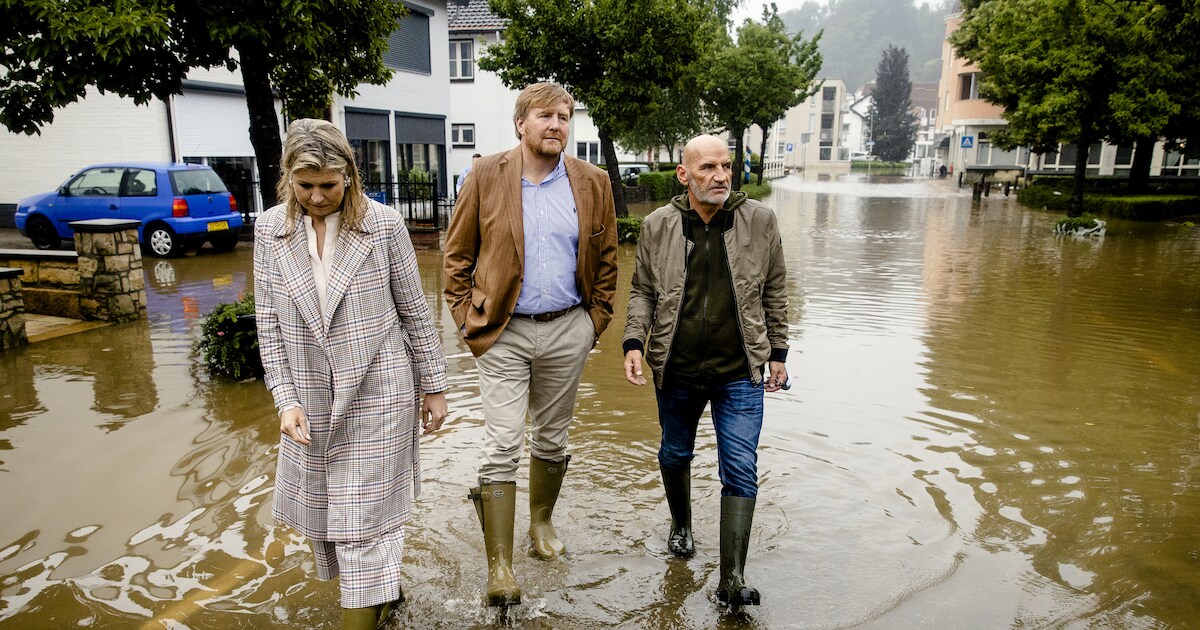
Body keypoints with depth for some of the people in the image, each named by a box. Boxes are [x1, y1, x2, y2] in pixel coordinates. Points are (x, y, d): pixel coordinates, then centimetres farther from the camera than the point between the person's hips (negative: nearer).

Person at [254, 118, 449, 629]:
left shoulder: (383, 224, -8)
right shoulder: (270, 230, 1)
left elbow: (415, 313, -2)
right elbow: (269, 324, 3)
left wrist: (434, 388, 1)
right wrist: (286, 398, -6)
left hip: (376, 395, -4)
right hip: (311, 401, 4)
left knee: (362, 521, 1)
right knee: (320, 515, 17)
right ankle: (383, 589, 41)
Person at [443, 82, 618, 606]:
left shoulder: (592, 184, 4)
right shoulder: (487, 176, -1)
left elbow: (606, 259, 10)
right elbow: (457, 253, 3)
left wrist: (596, 319, 5)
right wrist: (468, 317, -3)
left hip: (567, 332, 2)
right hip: (503, 333, -2)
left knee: (551, 439, 16)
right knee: (503, 447, -3)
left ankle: (541, 521, 40)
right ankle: (499, 564, 6)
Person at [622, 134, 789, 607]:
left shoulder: (760, 221, -2)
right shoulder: (658, 226, -1)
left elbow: (774, 292, 6)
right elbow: (642, 292, 6)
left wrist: (777, 352, 7)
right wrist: (634, 342, -7)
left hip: (740, 372, -1)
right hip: (676, 371, 1)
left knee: (741, 470, -3)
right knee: (675, 454, 19)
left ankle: (732, 580, 5)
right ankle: (681, 524, 47)